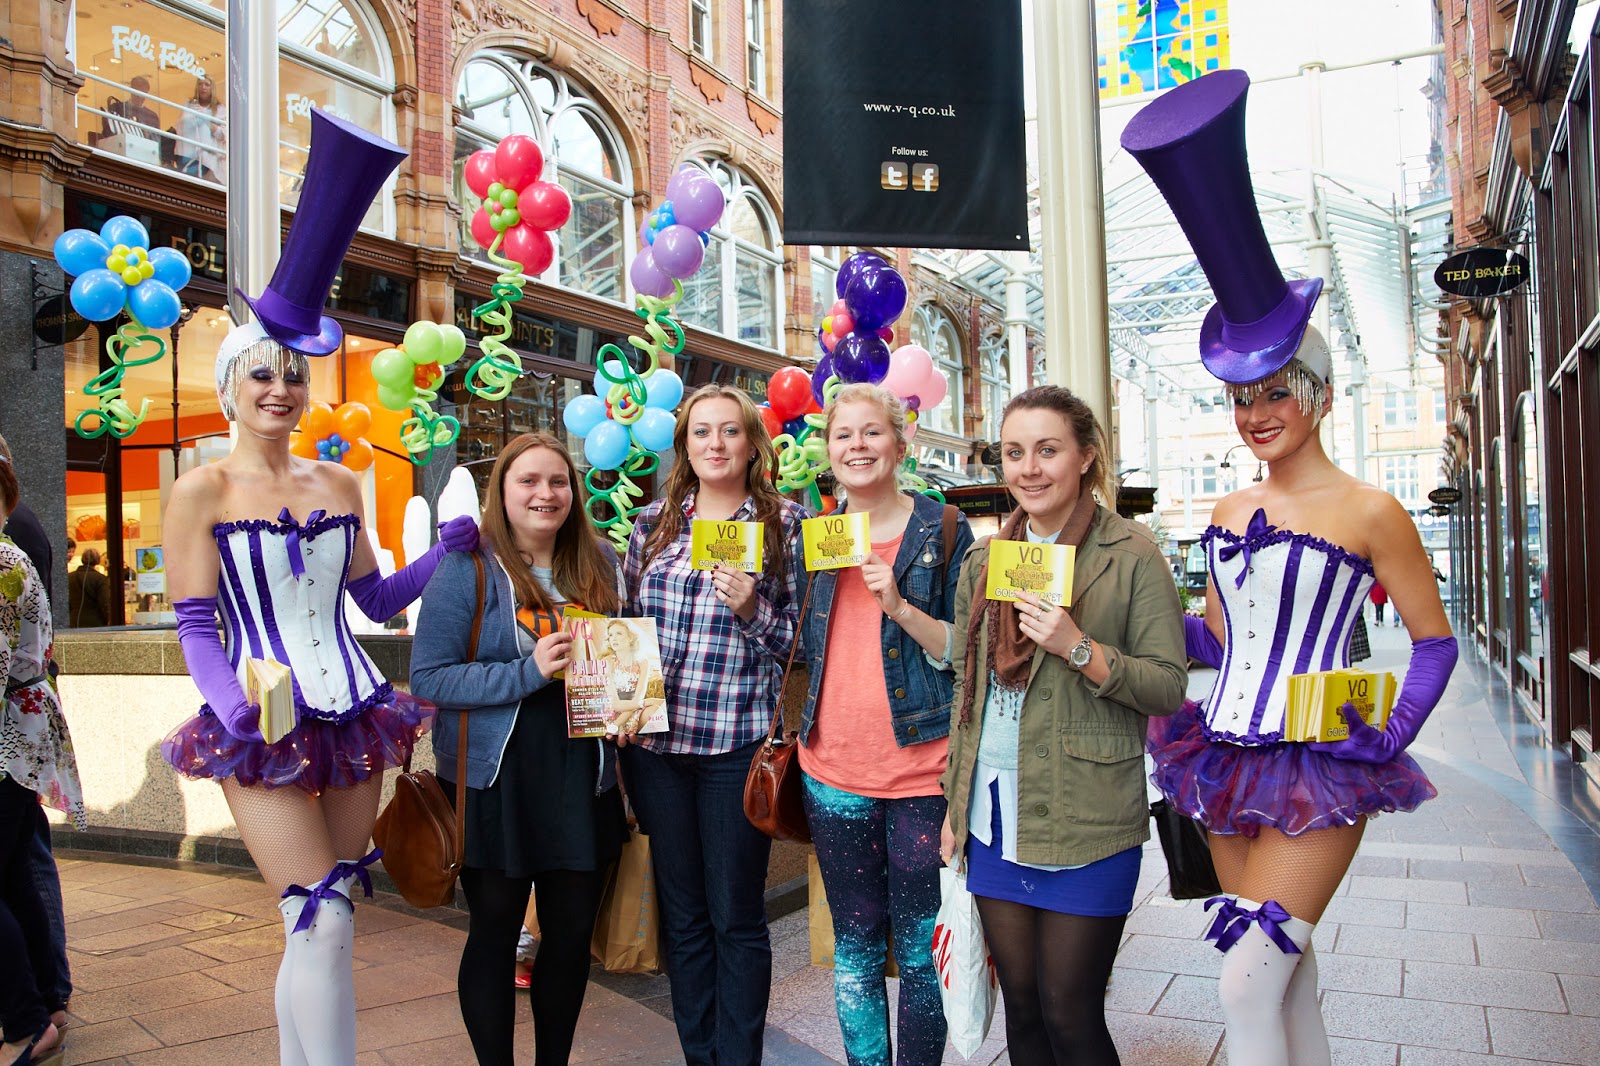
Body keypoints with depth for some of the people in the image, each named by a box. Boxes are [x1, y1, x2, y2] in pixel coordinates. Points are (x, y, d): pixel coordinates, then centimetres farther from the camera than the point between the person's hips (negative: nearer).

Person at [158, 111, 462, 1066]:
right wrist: (230, 703, -24)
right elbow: (196, 627, -6)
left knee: (330, 920, 13)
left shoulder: (339, 485, 10)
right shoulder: (201, 492, -2)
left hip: (350, 717, 5)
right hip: (265, 731, -5)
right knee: (323, 920, -12)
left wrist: (447, 551, -1)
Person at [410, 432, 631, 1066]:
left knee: (572, 931, 13)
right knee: (494, 932, 9)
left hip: (581, 778, 4)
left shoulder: (600, 566, 5)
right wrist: (528, 672, -23)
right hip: (495, 782, -4)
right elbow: (428, 678, -14)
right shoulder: (467, 570, -8)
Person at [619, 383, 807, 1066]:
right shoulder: (653, 522, 9)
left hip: (738, 742, -3)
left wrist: (751, 610, -18)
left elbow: (799, 638, -1)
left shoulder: (784, 522, 0)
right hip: (654, 740, 4)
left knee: (736, 918, 7)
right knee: (682, 914, 14)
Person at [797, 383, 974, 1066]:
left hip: (921, 770, -3)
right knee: (855, 950, 14)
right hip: (834, 770, 4)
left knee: (920, 952, 6)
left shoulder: (942, 530, -1)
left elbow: (966, 652, -6)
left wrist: (899, 605, -18)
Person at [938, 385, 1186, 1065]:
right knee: (1020, 1006, 13)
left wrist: (1078, 648, -22)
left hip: (1086, 824, -4)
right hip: (992, 813, 5)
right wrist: (954, 803, 13)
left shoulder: (1131, 554, -5)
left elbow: (1169, 688, -7)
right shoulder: (983, 560, 10)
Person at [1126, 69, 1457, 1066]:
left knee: (1246, 983, -8)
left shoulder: (1369, 511, -7)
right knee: (1287, 966, 16)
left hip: (1320, 769, -6)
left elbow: (1435, 643, -2)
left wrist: (1391, 735, -14)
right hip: (1231, 758, 6)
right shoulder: (1227, 514, 10)